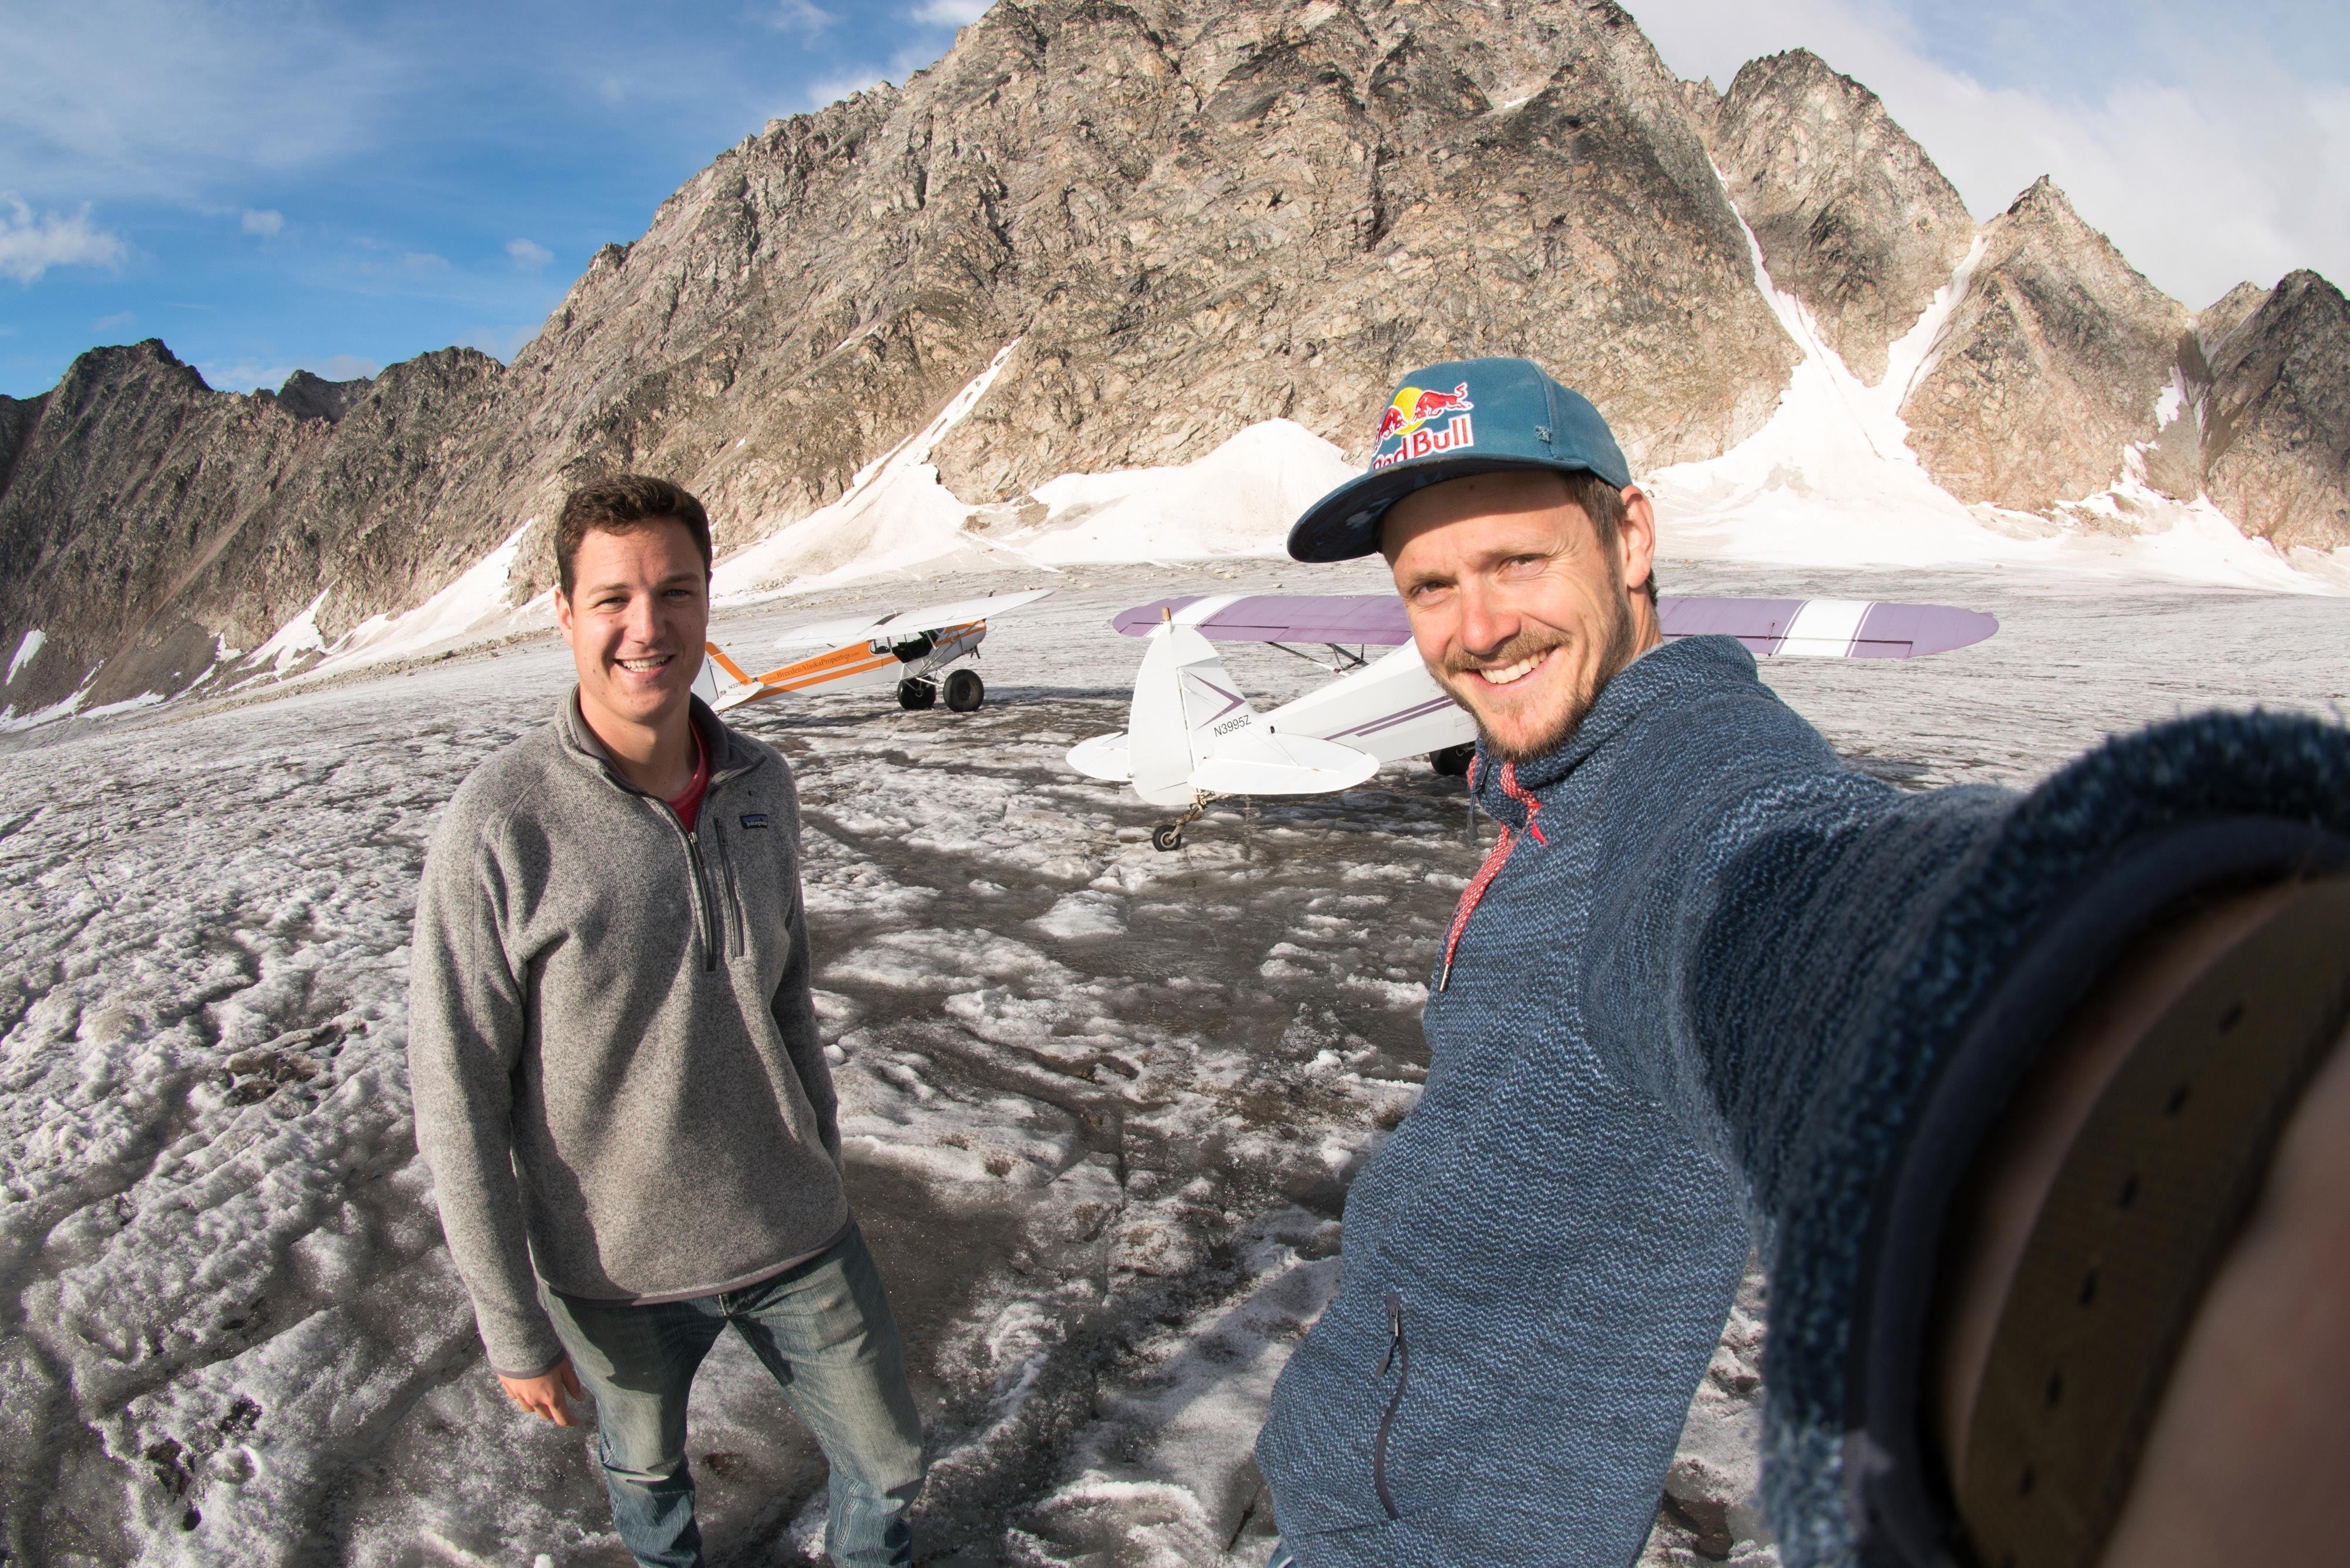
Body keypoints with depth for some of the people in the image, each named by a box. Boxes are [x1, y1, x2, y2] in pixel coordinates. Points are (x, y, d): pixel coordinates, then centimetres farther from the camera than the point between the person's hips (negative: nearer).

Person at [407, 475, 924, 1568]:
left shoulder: (762, 786, -5)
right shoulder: (497, 831, -20)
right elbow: (458, 1105, -14)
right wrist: (513, 1326, -9)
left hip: (797, 1235, 3)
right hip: (618, 1272, -3)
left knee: (888, 1460, 17)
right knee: (645, 1469, 24)